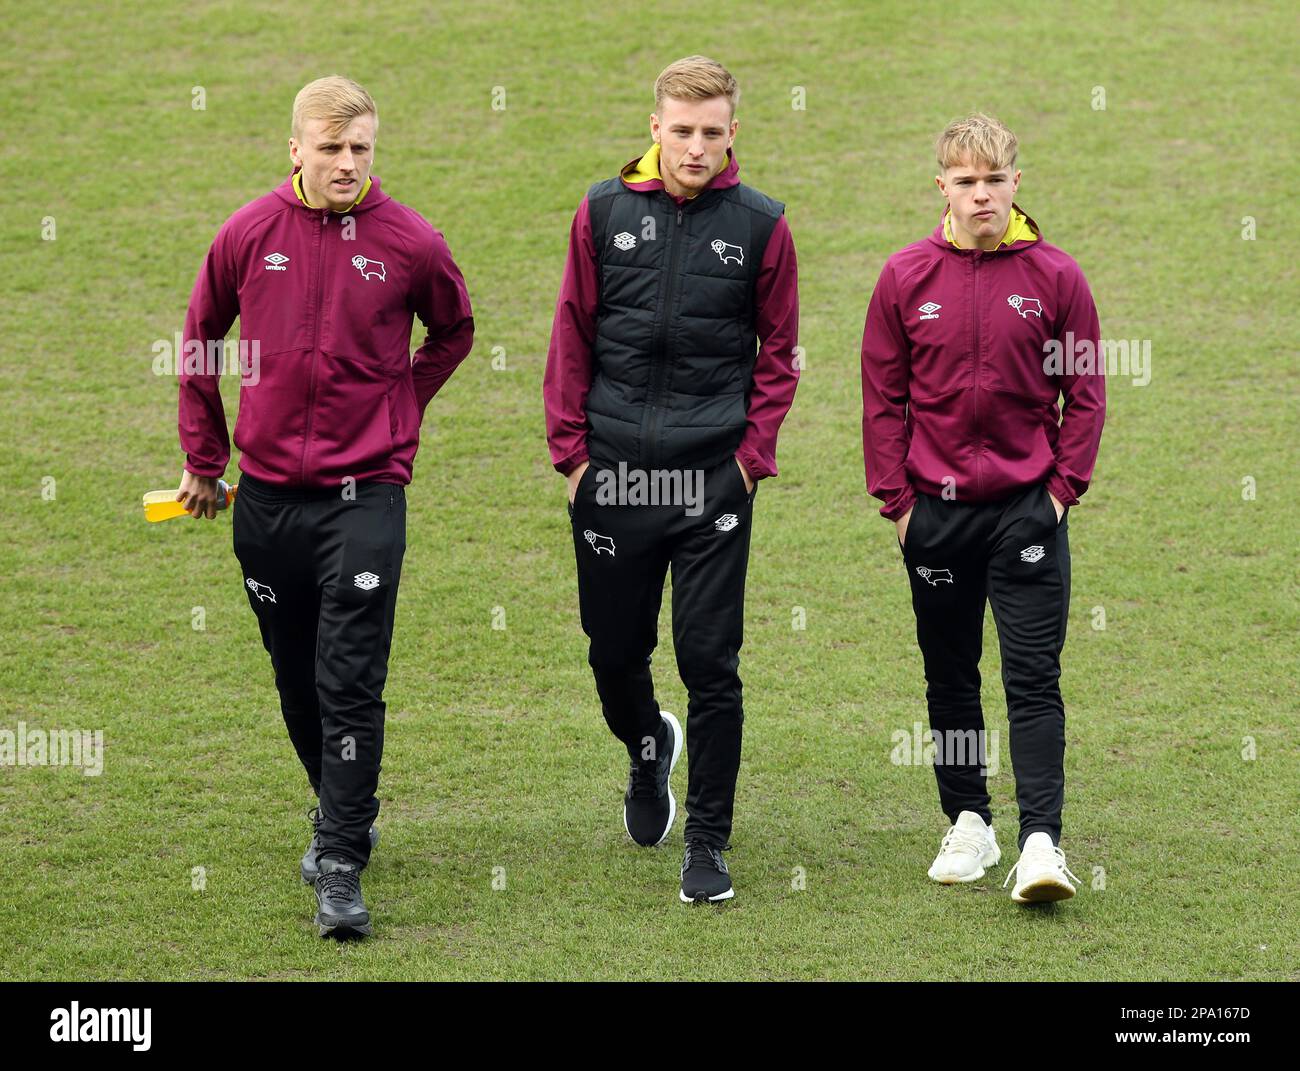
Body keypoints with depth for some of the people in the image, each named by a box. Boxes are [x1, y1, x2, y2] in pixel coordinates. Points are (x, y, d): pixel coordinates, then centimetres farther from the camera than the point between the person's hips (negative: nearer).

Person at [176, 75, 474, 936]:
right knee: (296, 679, 14)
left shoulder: (410, 243, -6)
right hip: (267, 493, 3)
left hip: (366, 493, -3)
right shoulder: (250, 234, -2)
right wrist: (203, 458, 16)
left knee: (351, 686, -8)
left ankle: (342, 866, -4)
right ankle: (341, 814, 35)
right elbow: (201, 337, 14)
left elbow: (454, 331, 15)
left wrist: (400, 409, 8)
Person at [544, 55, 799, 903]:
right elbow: (573, 334, 7)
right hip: (612, 475, 2)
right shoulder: (605, 212, 3)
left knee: (711, 663, -3)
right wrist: (571, 446, 2)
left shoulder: (761, 224, 0)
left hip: (714, 480, -2)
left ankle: (708, 844, 6)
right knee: (615, 651, 11)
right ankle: (648, 746, 44)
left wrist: (755, 452, -3)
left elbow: (779, 350, 6)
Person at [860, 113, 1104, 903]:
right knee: (950, 678, 11)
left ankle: (1042, 842, -11)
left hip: (1027, 506, -2)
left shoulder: (1054, 277, -2)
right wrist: (896, 497, 0)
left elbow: (1085, 395, 3)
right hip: (935, 510, 2)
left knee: (1034, 678, -7)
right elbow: (883, 396, 5)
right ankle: (969, 823, 22)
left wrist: (1063, 488, -4)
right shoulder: (906, 278, 1)